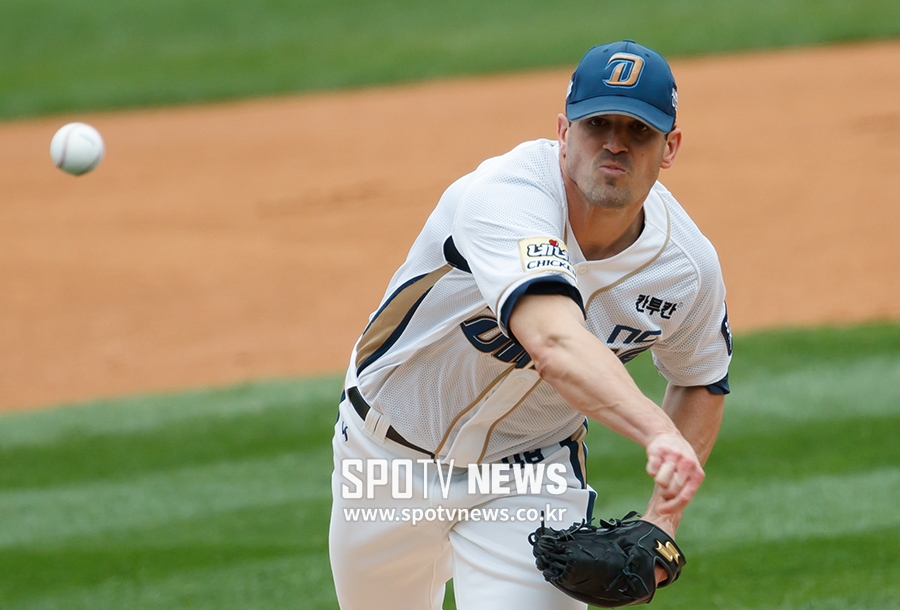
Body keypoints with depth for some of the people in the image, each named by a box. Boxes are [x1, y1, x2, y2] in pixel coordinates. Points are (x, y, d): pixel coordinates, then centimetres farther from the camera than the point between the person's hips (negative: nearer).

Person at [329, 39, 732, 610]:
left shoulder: (689, 267, -17)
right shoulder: (505, 196, -35)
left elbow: (701, 382, 4)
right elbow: (553, 341, -52)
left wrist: (662, 520, -8)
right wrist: (655, 431, -67)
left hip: (531, 477, 2)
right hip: (389, 454, -1)